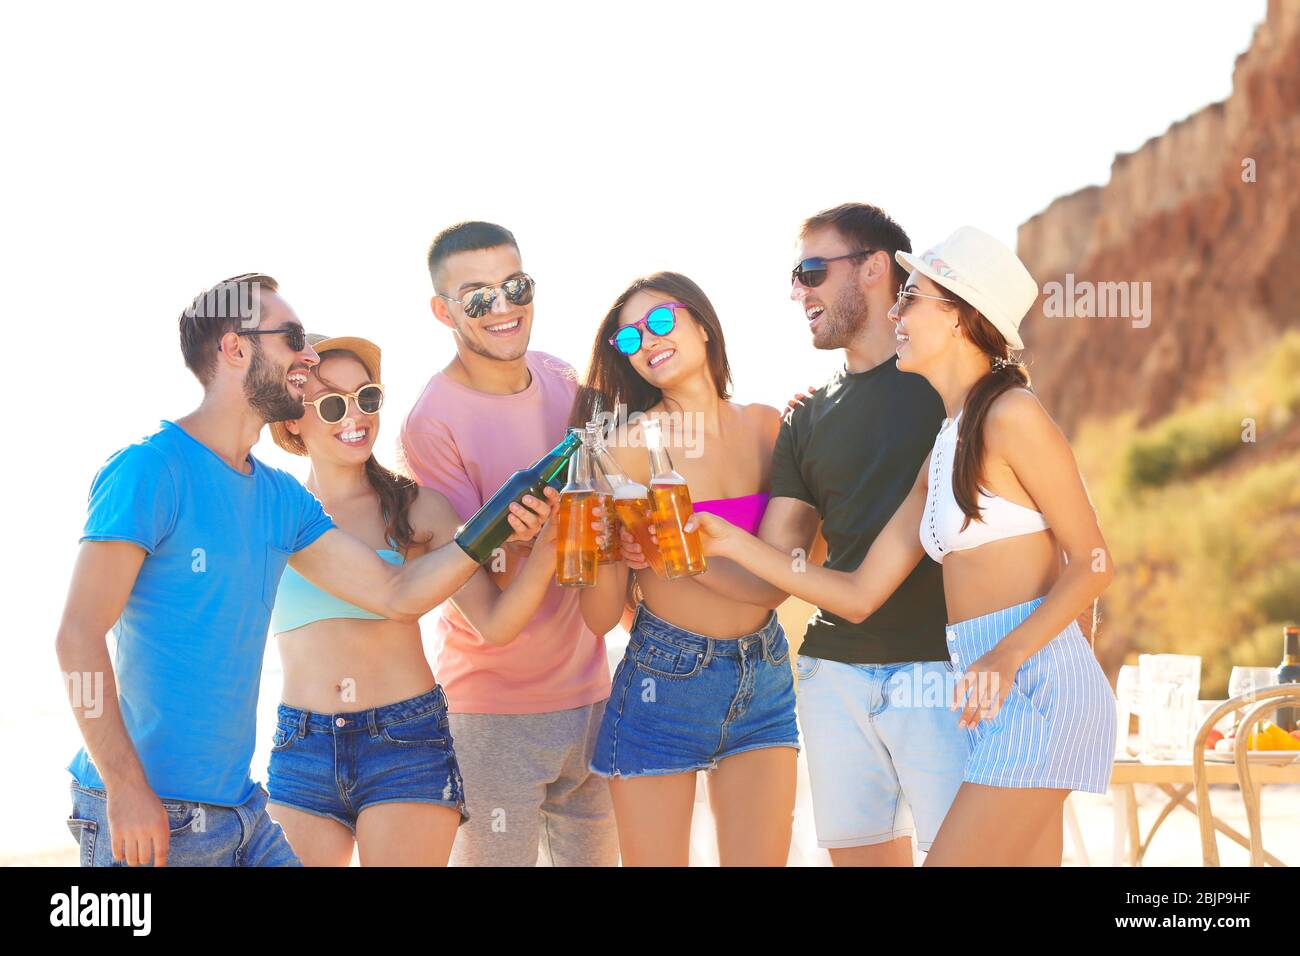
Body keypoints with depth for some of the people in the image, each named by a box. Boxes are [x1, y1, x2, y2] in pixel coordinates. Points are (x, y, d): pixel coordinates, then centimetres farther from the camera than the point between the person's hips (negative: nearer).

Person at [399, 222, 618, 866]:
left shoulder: (559, 379, 3)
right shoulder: (433, 422, -15)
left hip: (589, 685, 6)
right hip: (495, 708, -6)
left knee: (595, 853, 14)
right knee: (495, 857, -4)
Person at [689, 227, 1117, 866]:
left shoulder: (1011, 417, -6)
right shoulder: (942, 452, 20)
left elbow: (1092, 564, -9)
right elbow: (859, 595, 18)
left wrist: (1006, 658, -22)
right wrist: (732, 544, 15)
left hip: (1037, 686, -8)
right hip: (998, 698, 8)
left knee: (949, 858, -13)